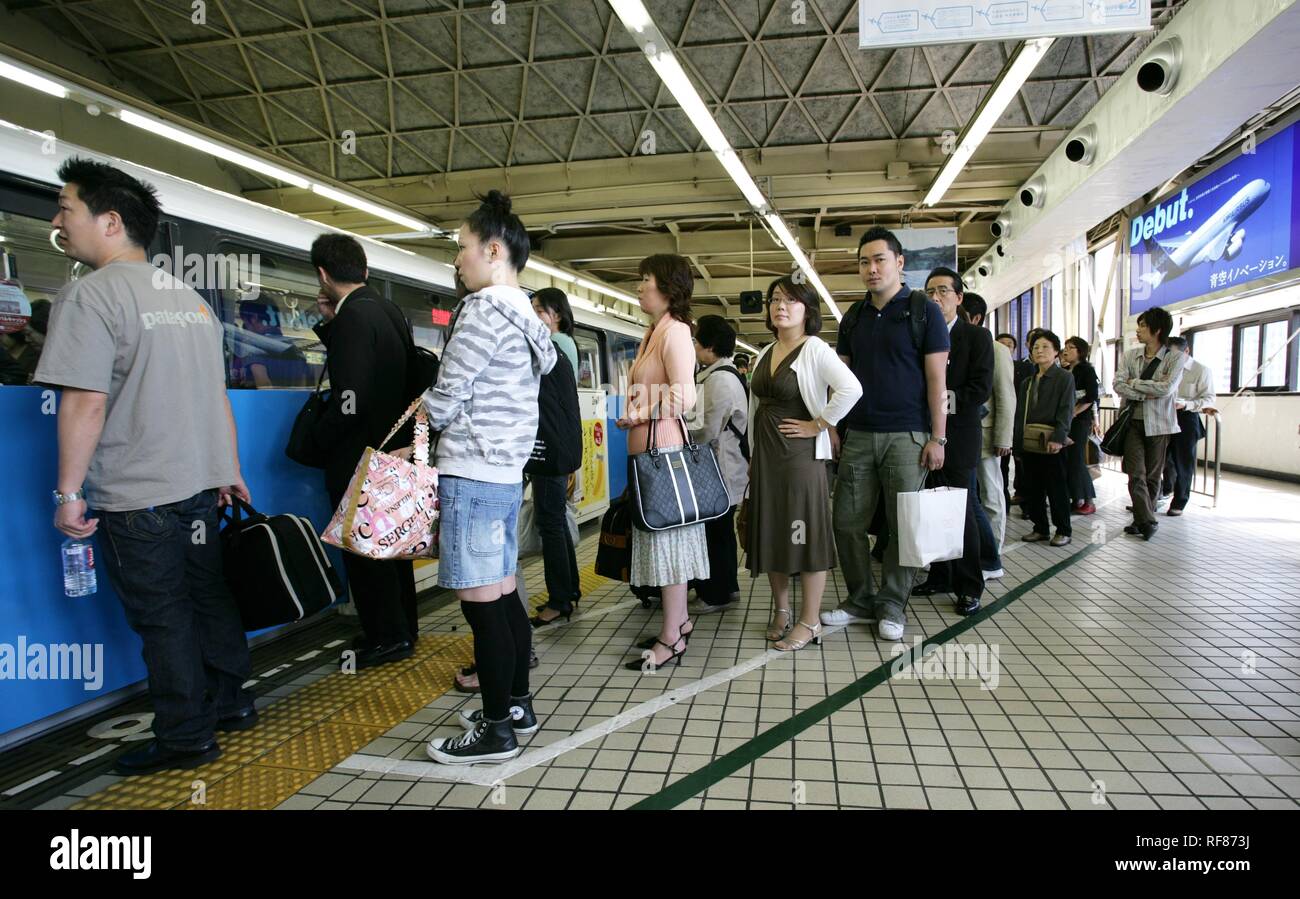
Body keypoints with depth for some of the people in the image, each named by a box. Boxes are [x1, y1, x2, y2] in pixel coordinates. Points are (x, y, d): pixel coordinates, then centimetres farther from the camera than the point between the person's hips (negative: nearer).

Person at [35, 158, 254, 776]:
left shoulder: (92, 294, -11)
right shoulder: (191, 298, 12)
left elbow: (85, 402, -19)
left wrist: (68, 491, -11)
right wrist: (230, 470, 21)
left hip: (136, 496, -7)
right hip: (201, 487, 7)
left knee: (161, 617, 4)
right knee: (210, 597, 17)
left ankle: (187, 738, 16)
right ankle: (231, 705, 31)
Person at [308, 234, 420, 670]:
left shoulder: (353, 316, -19)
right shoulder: (389, 311, 7)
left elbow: (349, 400, -24)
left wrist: (316, 438, -9)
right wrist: (331, 323, 9)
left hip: (358, 458, -9)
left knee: (363, 549, 4)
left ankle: (387, 638, 16)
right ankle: (403, 628, 32)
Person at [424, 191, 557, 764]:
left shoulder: (486, 309, -12)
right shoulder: (526, 315, 17)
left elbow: (444, 399, -12)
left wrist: (420, 414, 9)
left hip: (472, 474, -10)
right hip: (507, 471, 10)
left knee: (481, 603, -3)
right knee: (503, 594, 15)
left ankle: (497, 730, 8)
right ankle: (517, 705, 27)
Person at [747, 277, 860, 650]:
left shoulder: (814, 349, -9)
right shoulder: (764, 355, 14)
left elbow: (852, 389, -24)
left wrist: (818, 425, -17)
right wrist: (753, 456, 15)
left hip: (800, 452, -7)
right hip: (765, 454, 8)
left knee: (805, 531, -1)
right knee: (771, 531, 11)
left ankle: (810, 621, 9)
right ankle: (781, 610, 26)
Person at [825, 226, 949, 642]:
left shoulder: (923, 311, -1)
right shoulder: (853, 317, 13)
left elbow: (936, 380, -4)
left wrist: (937, 437, -10)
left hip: (907, 435, -4)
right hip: (858, 435, 5)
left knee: (904, 525, 2)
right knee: (847, 521, 5)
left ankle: (892, 605, 16)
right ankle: (860, 600, 19)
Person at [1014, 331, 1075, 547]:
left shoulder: (1064, 378, -1)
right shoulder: (1026, 382, 17)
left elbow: (1066, 411, -10)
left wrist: (1058, 438, -20)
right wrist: (1018, 440, 6)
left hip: (1052, 445, -6)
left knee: (1057, 488, 2)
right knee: (1032, 489, 9)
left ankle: (1063, 530, 14)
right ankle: (1040, 528, 19)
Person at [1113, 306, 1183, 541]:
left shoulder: (1175, 358, -5)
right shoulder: (1129, 356, 4)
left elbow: (1166, 389, -18)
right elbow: (1118, 385, -8)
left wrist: (1134, 383, -11)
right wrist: (1146, 394, -18)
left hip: (1158, 424, -2)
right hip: (1133, 422, 2)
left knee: (1152, 476, 8)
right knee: (1136, 475, -6)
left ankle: (1142, 519, 19)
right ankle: (1147, 521, 0)